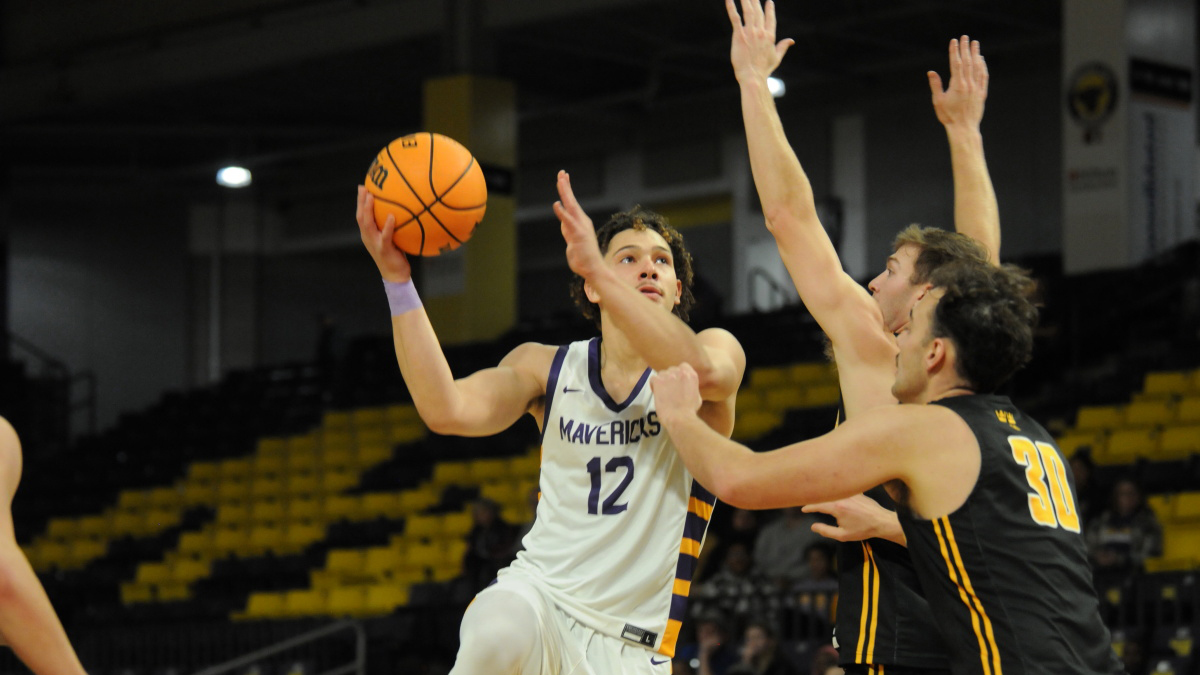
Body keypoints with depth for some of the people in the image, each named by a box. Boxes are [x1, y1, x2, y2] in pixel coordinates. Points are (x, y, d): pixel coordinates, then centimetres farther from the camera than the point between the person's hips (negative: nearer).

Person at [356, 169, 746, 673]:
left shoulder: (717, 349, -2)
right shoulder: (547, 368, 4)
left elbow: (701, 371, -29)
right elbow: (448, 410, -14)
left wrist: (597, 269, -35)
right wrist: (397, 281, -21)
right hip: (539, 594, 0)